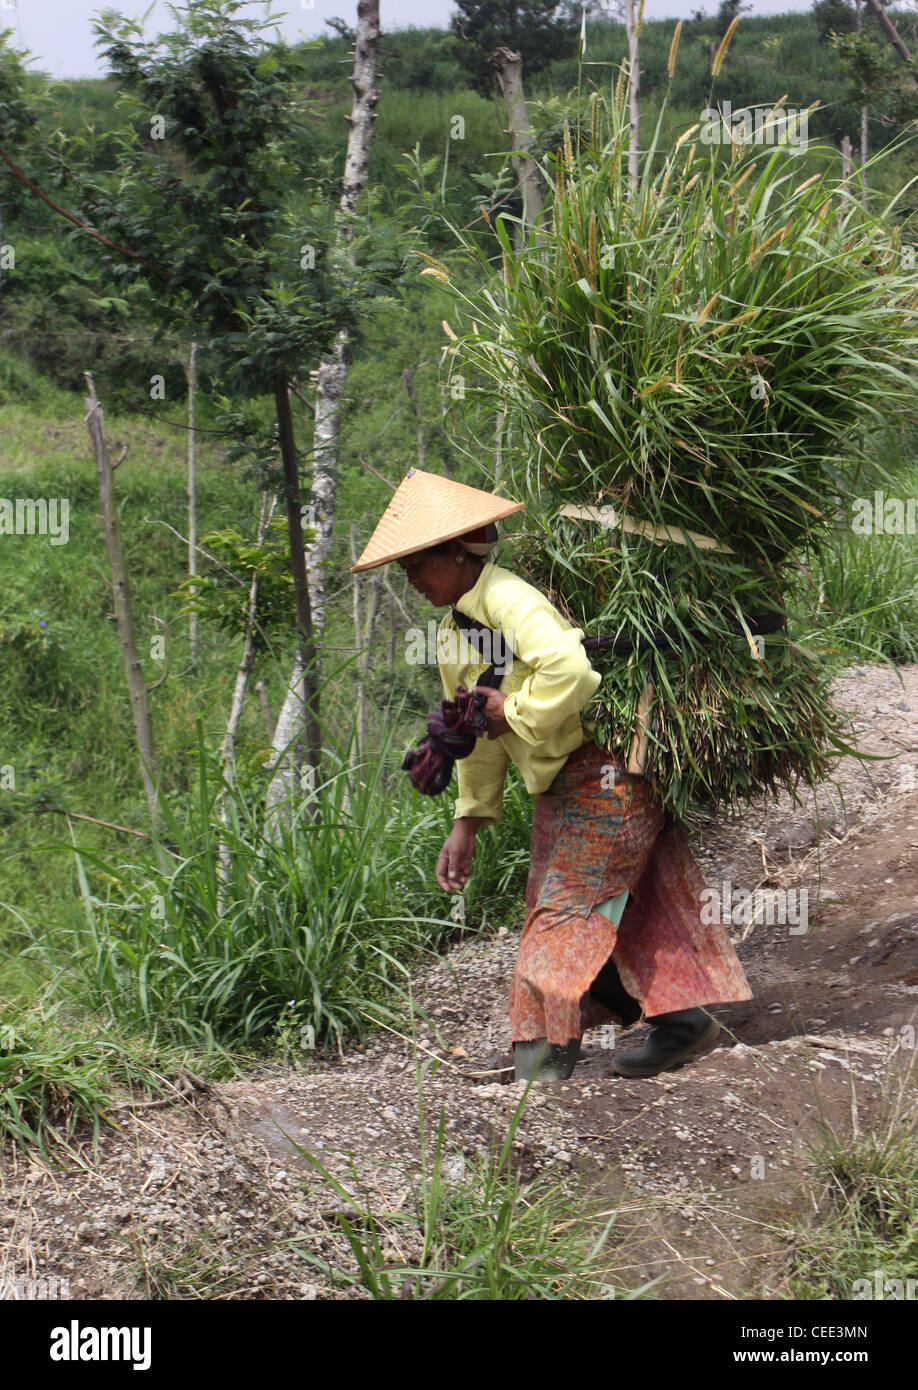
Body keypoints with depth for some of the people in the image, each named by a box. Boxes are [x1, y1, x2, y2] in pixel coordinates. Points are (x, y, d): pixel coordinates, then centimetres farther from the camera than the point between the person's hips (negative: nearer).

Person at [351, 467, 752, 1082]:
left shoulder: (509, 598, -19)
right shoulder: (453, 633, 12)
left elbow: (569, 669, -37)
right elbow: (480, 736, 19)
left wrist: (517, 712, -21)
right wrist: (467, 825, 15)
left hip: (607, 772, -10)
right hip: (561, 784, 10)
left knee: (567, 907, -5)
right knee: (628, 903, 12)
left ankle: (544, 1048, 3)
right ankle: (683, 1019, 21)